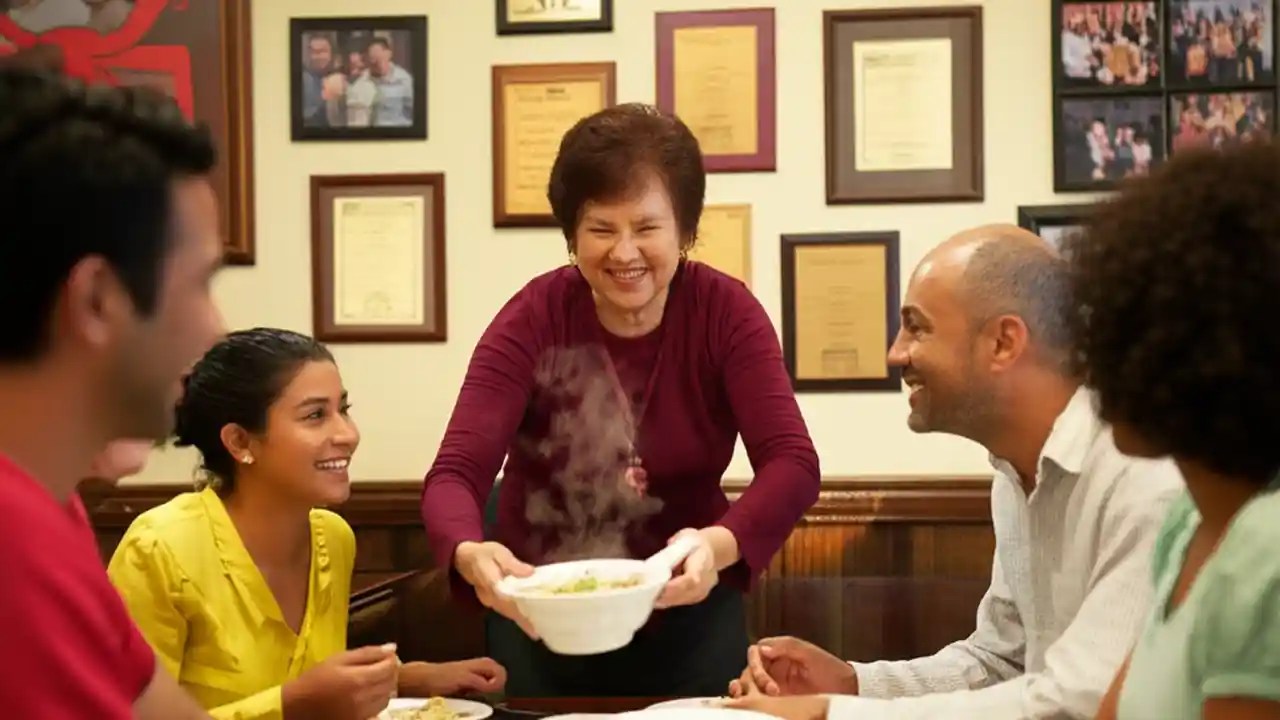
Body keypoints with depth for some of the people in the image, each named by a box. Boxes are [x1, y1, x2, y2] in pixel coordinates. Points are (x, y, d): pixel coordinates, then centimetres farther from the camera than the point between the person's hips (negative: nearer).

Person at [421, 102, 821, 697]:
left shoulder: (726, 312, -12)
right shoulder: (533, 319, -14)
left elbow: (792, 462, -23)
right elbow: (456, 472, -23)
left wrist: (721, 546, -44)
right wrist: (469, 553, -46)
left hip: (686, 608, 1)